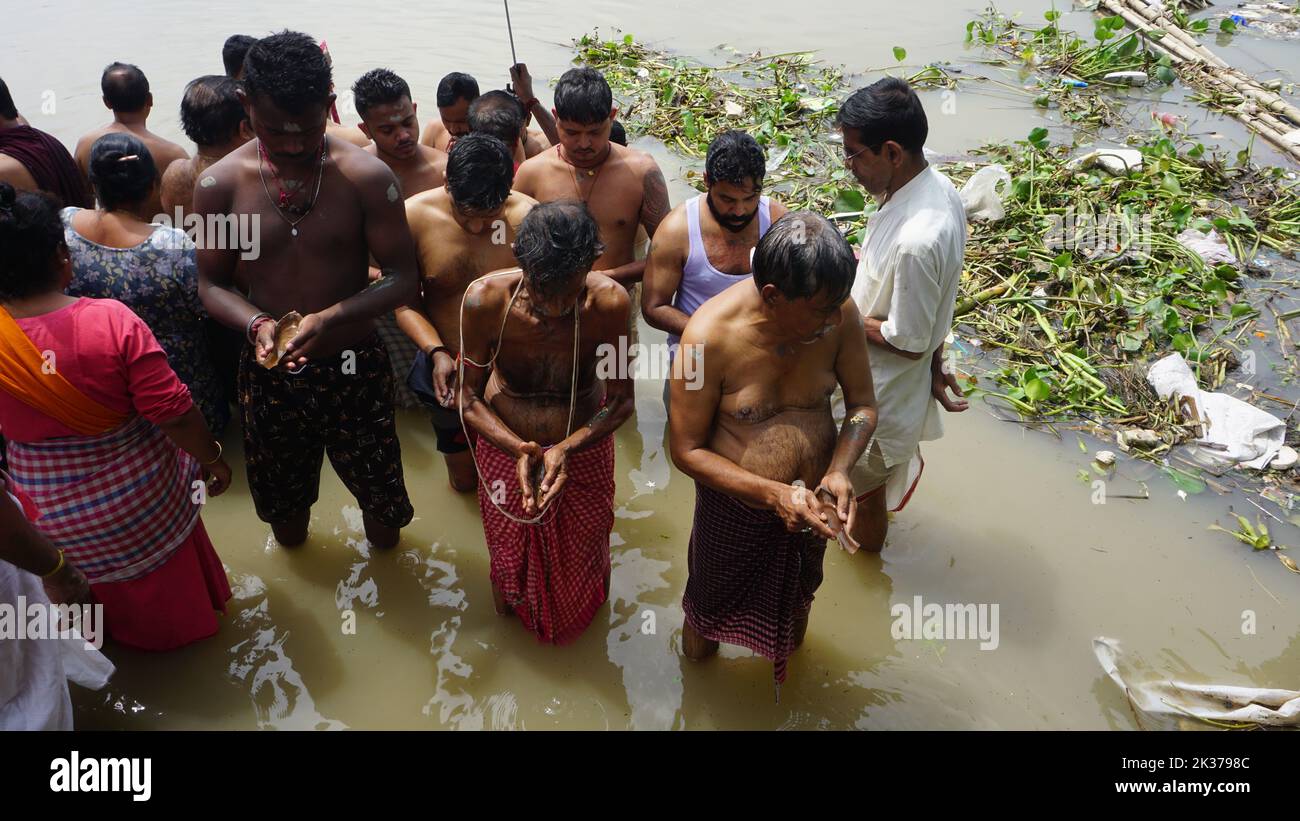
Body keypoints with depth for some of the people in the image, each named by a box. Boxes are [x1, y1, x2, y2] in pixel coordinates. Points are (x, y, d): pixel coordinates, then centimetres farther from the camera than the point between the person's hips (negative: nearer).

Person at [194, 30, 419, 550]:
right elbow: (211, 283, -2)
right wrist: (256, 325, -23)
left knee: (379, 489, 15)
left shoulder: (366, 176, -14)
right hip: (268, 371, 2)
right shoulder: (220, 183, -9)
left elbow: (402, 278, -13)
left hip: (356, 368, -2)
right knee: (283, 499, 23)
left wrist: (331, 318, -28)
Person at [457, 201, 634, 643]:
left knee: (581, 547, 25)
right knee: (509, 544, 26)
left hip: (583, 445, 0)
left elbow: (621, 401, -16)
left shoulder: (610, 302, -28)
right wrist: (518, 449, -32)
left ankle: (580, 612, 63)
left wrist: (567, 448, -32)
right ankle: (512, 603, 63)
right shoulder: (485, 299, -28)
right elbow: (468, 396, -16)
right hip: (505, 445, 0)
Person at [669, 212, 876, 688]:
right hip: (735, 503, -3)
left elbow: (862, 403, -6)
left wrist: (839, 470, -24)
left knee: (799, 593, 32)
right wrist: (773, 494, -31)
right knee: (712, 601, 26)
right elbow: (686, 450, -23)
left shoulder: (840, 314, -21)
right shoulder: (711, 334, -31)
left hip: (814, 500, 3)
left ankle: (790, 653, 67)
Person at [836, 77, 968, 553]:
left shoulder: (917, 240, -39)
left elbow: (906, 342, -28)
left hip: (880, 392, -8)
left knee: (865, 483, 21)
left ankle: (865, 554, 49)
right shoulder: (934, 185, -9)